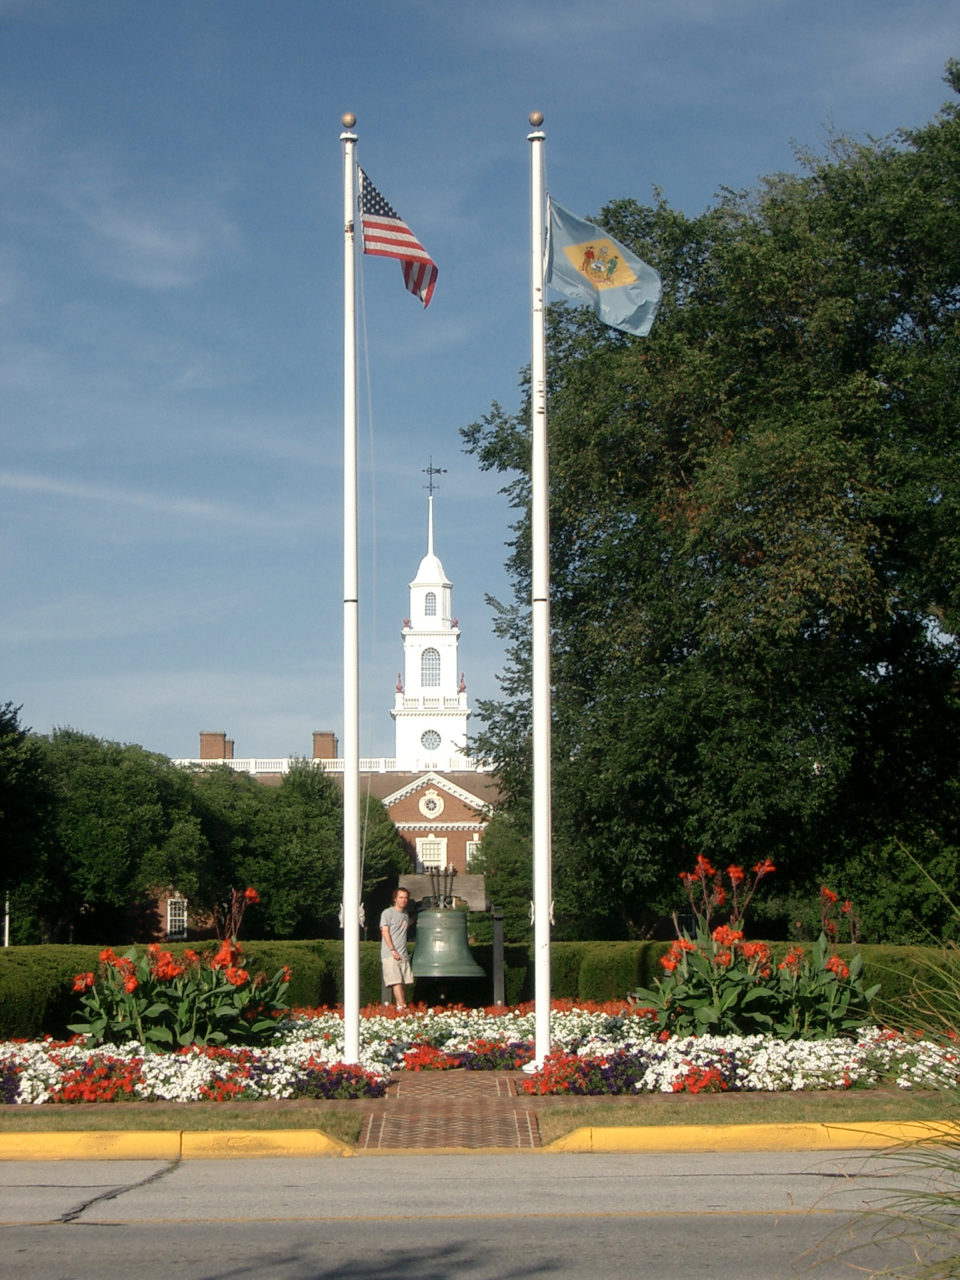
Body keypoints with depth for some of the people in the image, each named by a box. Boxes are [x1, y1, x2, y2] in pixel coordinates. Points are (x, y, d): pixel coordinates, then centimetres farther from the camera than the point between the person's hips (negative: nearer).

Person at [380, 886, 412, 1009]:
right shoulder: (387, 913, -2)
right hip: (390, 955, -7)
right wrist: (393, 950, -16)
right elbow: (385, 932, -9)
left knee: (404, 982, 1)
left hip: (403, 955, 7)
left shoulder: (405, 914, 18)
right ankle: (402, 1007, -22)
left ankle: (400, 1007, 3)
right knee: (396, 982, -14)